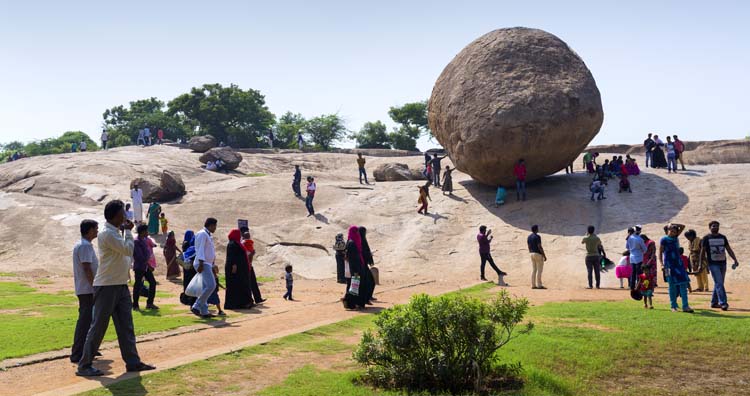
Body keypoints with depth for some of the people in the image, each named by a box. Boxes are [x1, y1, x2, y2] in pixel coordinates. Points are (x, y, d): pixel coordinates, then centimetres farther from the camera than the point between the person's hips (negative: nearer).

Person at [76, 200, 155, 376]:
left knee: (126, 326, 9)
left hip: (120, 286, 9)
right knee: (98, 327, -2)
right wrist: (128, 231, -10)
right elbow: (128, 249, -22)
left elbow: (126, 252, 20)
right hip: (106, 287, -9)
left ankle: (132, 362, 14)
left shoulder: (116, 233, 14)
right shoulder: (107, 234, -17)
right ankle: (84, 365, 7)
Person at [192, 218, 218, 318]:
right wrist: (201, 263, -25)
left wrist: (213, 266, 26)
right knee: (211, 285, -20)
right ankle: (196, 306, -17)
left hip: (207, 264, 11)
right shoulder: (202, 234, -8)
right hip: (203, 264, -11)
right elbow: (200, 249, -17)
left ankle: (204, 312, 10)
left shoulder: (208, 235, 23)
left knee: (206, 288, 9)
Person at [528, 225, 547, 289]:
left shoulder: (529, 237, 9)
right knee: (539, 270, -3)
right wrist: (544, 255, -13)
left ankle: (533, 285, 7)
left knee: (533, 270, 9)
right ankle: (539, 285, -3)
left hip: (532, 254, 8)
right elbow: (540, 247, -19)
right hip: (538, 254, -8)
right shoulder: (537, 237, -15)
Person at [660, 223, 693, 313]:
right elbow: (660, 252, -5)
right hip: (669, 264, -5)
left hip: (678, 263, 5)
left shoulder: (675, 237, 11)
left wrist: (673, 224, 5)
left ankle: (685, 306, -2)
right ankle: (673, 306, 8)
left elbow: (682, 226, 17)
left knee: (683, 283, -3)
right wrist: (662, 264, -15)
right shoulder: (664, 239, -3)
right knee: (672, 285, 0)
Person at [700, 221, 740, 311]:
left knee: (719, 283, 9)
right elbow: (702, 252, -1)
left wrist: (735, 260, -1)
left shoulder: (723, 237, 11)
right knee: (719, 283, -13)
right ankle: (723, 303, -17)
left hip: (723, 263, 5)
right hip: (713, 264, -5)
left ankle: (714, 302, 19)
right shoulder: (706, 238, -1)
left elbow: (729, 249, 10)